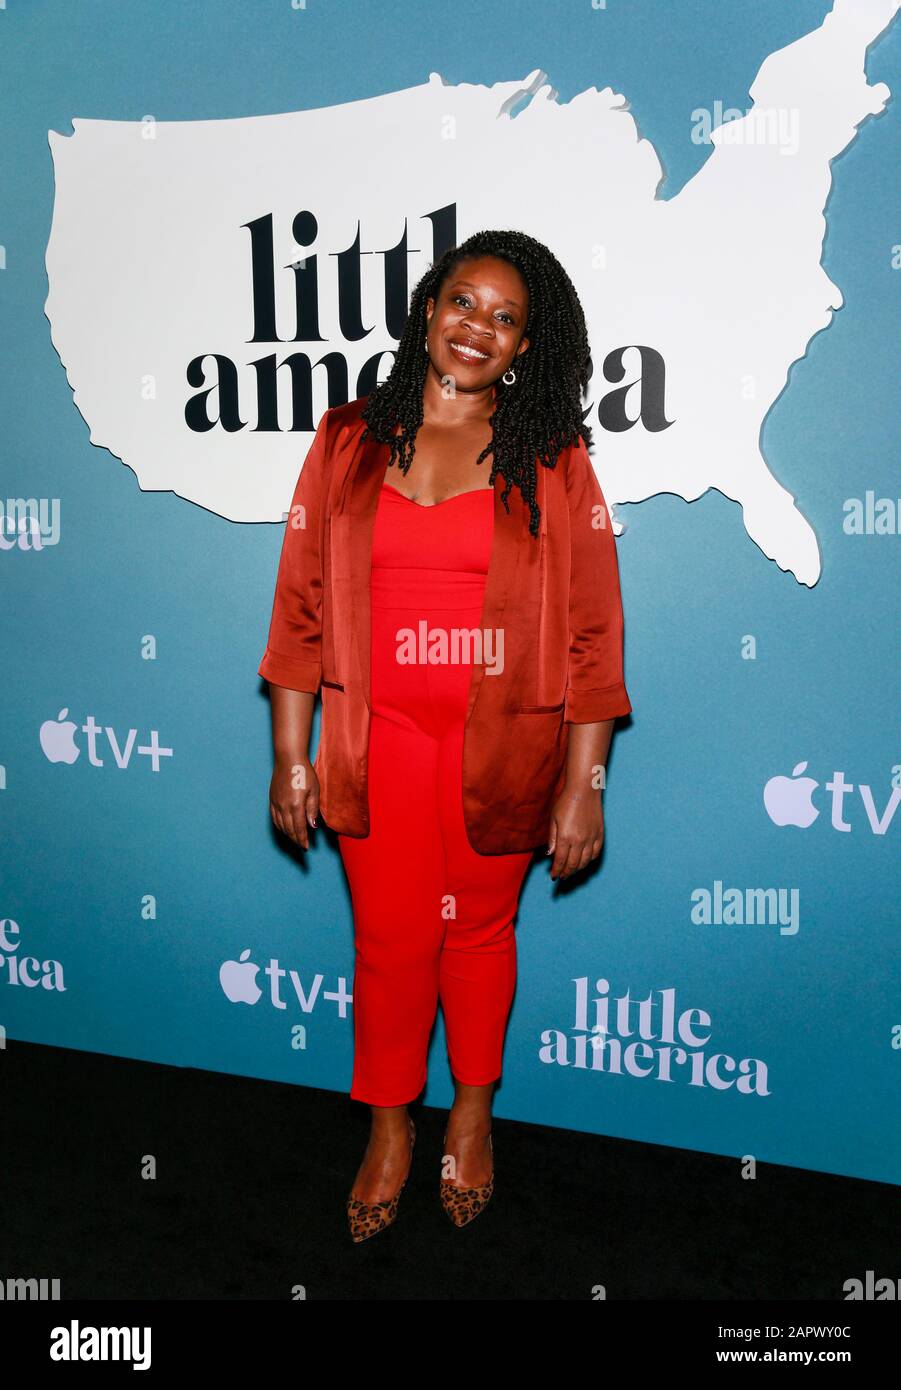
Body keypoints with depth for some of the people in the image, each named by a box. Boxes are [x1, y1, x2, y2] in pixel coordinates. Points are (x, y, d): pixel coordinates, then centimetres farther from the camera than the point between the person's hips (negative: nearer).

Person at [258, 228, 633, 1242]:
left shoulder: (554, 462, -3)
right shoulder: (348, 441, 1)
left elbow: (590, 629, -4)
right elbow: (302, 603, 2)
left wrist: (583, 782, -7)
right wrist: (290, 756, 0)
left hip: (502, 744, -1)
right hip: (380, 740, 1)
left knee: (479, 928, 15)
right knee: (390, 937, 10)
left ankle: (473, 1110, 41)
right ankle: (391, 1125, 36)